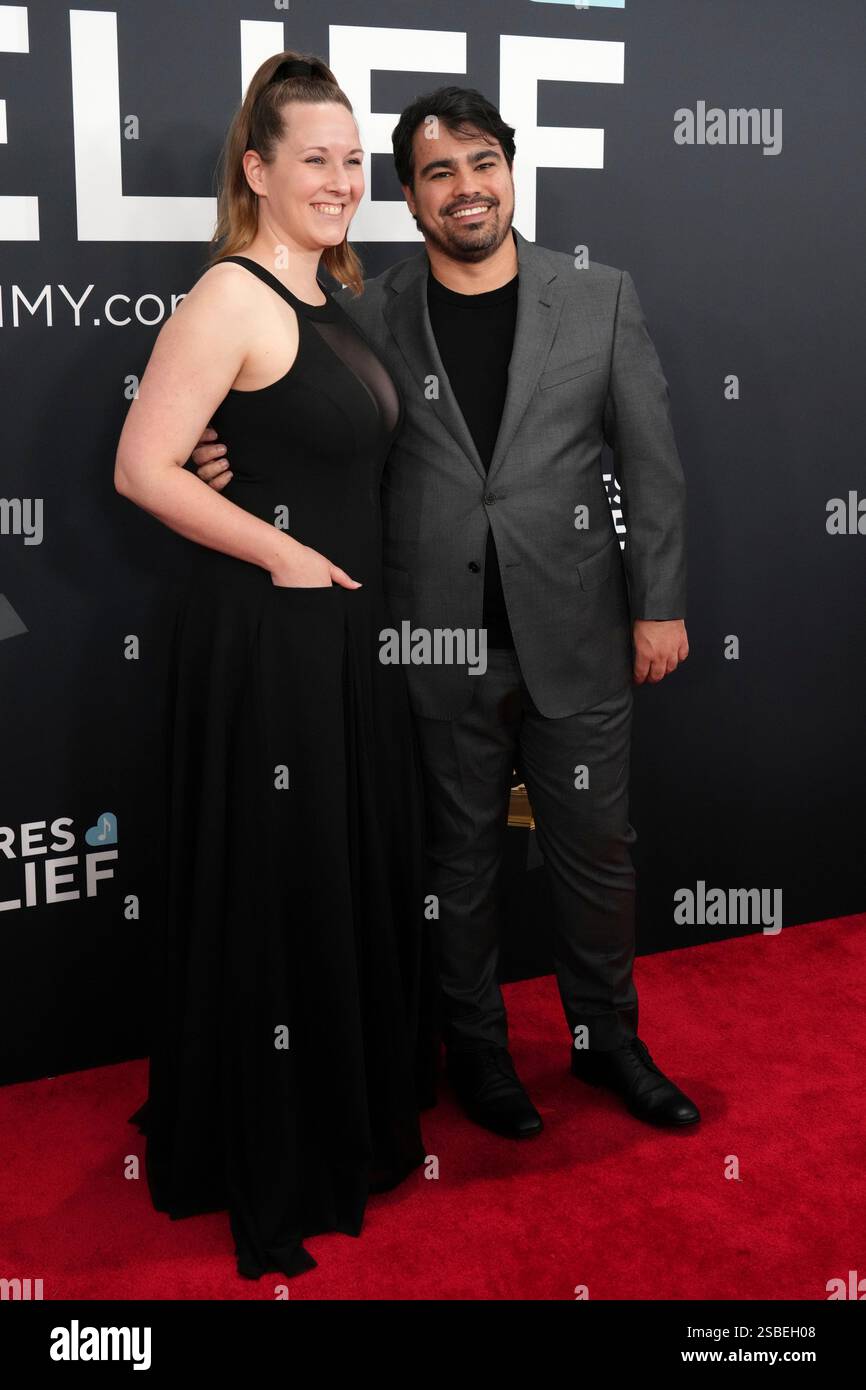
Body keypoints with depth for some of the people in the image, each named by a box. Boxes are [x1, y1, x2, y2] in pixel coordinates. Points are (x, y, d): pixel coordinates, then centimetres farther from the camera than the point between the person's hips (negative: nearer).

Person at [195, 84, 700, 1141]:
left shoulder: (601, 299, 3)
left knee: (594, 851, 13)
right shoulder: (369, 318, 1)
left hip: (574, 639, 1)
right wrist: (229, 466, -15)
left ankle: (606, 1037, 35)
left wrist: (660, 604, 1)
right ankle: (475, 1047, 33)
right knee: (460, 858, 13)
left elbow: (650, 460, 4)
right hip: (440, 648, 0)